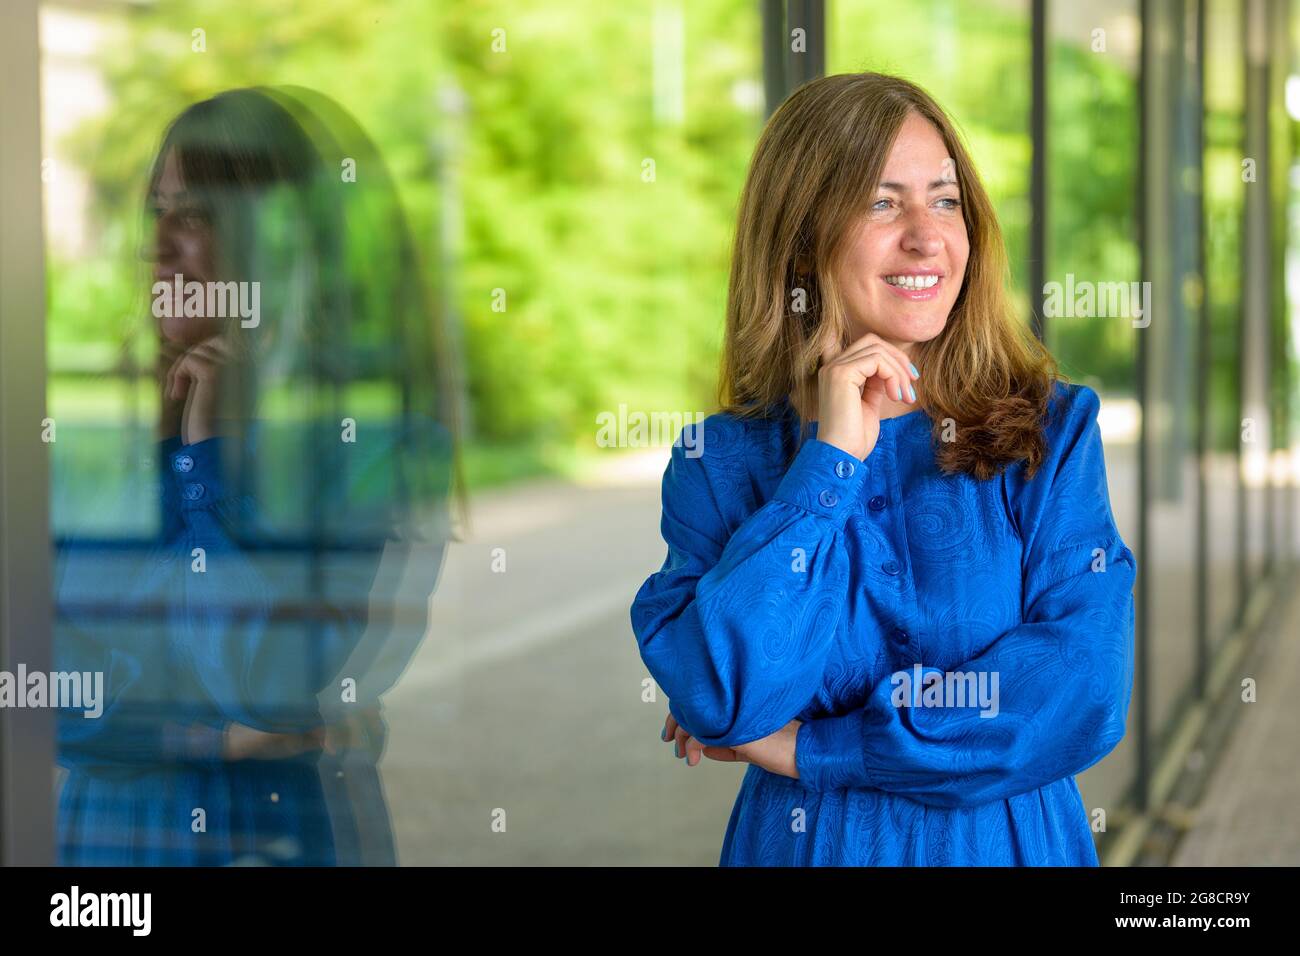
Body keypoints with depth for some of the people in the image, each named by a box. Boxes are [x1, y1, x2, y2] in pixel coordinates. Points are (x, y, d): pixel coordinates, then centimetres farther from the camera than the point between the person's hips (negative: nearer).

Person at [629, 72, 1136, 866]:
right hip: (802, 840, 0)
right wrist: (832, 459, -20)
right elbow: (721, 702, -20)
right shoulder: (721, 462, -6)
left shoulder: (1051, 433, -6)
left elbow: (1086, 692, -17)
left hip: (1010, 840, 0)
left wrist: (807, 747, -17)